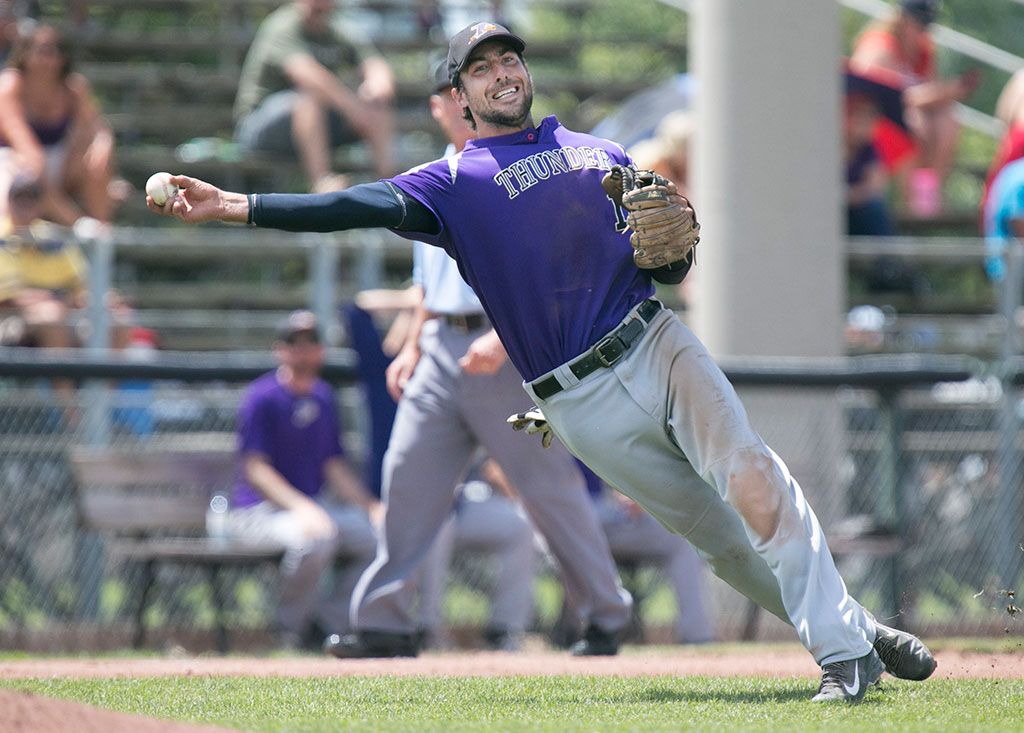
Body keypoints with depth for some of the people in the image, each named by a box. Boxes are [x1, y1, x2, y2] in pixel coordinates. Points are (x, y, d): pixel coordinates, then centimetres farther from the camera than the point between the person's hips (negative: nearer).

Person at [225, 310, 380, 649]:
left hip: (314, 504, 8)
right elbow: (254, 468, -16)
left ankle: (329, 622, -3)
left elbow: (334, 466, 15)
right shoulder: (262, 397, -9)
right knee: (314, 538, -37)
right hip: (257, 510, -8)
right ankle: (292, 625, -13)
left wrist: (371, 505, 0)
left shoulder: (324, 398, 13)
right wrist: (301, 507, -29)